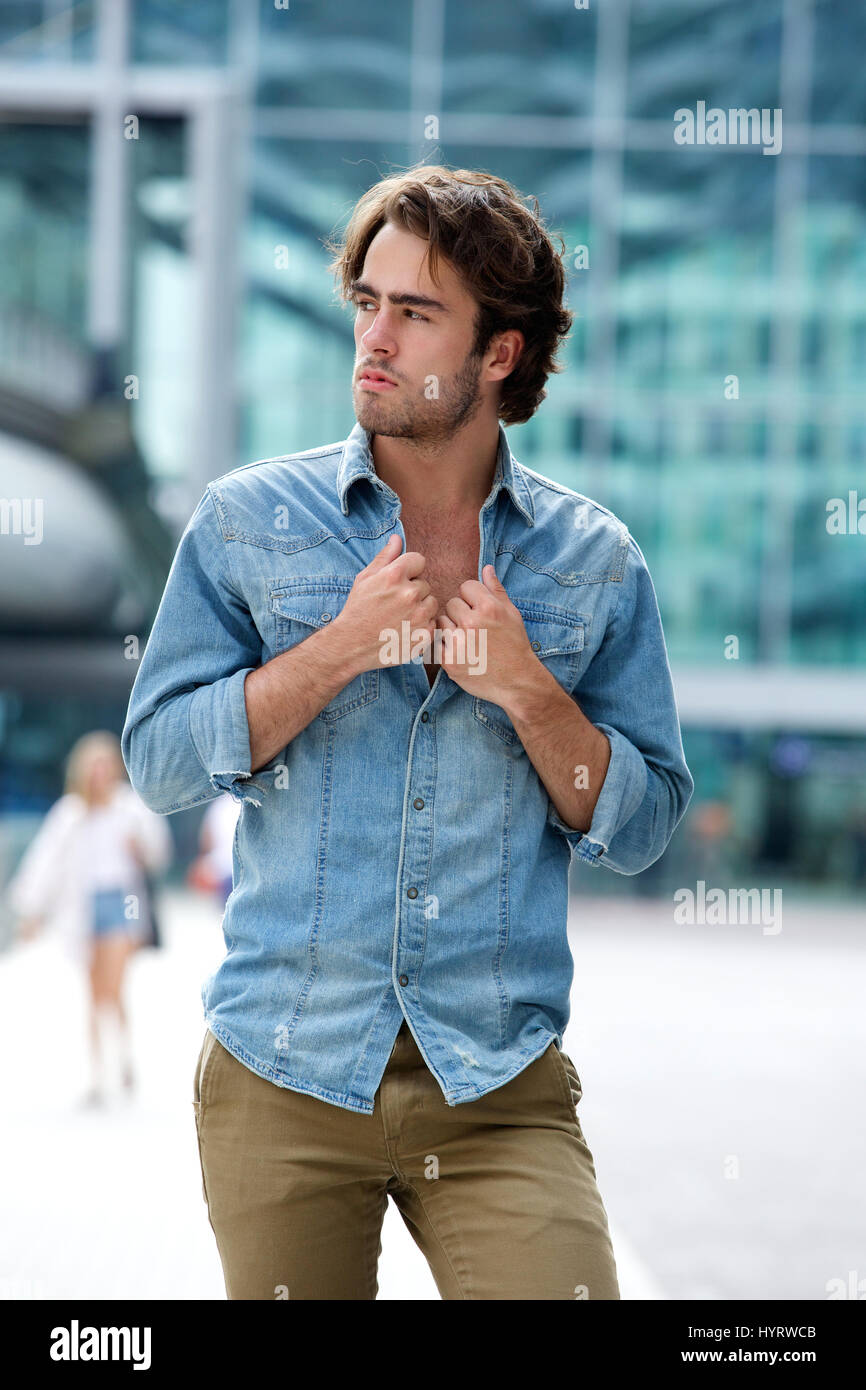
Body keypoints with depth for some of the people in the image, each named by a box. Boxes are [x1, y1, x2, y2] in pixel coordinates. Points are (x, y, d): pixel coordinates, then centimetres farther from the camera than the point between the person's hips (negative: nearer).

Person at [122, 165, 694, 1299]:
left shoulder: (594, 561, 4)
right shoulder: (247, 521, 2)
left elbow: (641, 830, 3)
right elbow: (159, 762, -4)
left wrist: (524, 688, -12)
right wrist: (343, 647, -13)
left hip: (500, 1089, 0)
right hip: (284, 1076, 0)